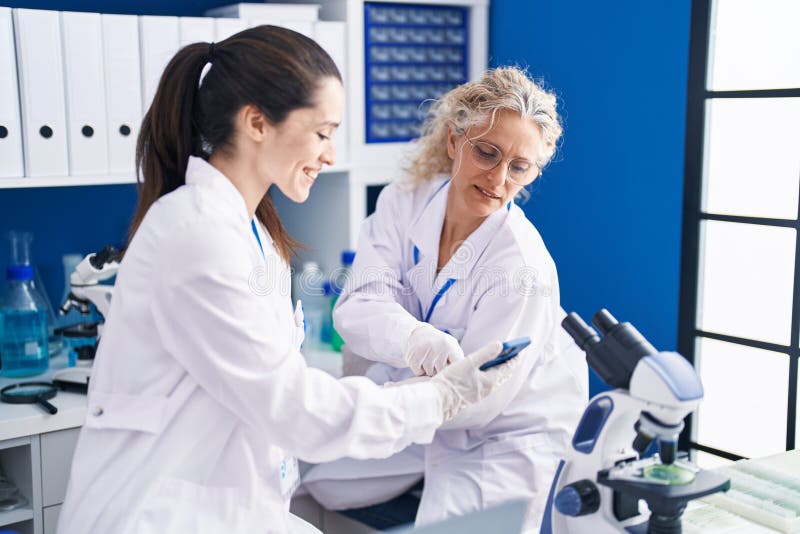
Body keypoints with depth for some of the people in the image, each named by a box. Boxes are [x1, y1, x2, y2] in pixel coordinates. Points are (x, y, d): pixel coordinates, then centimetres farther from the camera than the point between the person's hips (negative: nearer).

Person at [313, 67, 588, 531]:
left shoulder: (523, 270, -28)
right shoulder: (405, 203, -14)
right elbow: (359, 307, -25)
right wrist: (413, 338, -47)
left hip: (510, 433, -5)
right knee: (325, 482, 8)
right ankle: (431, 474, 27)